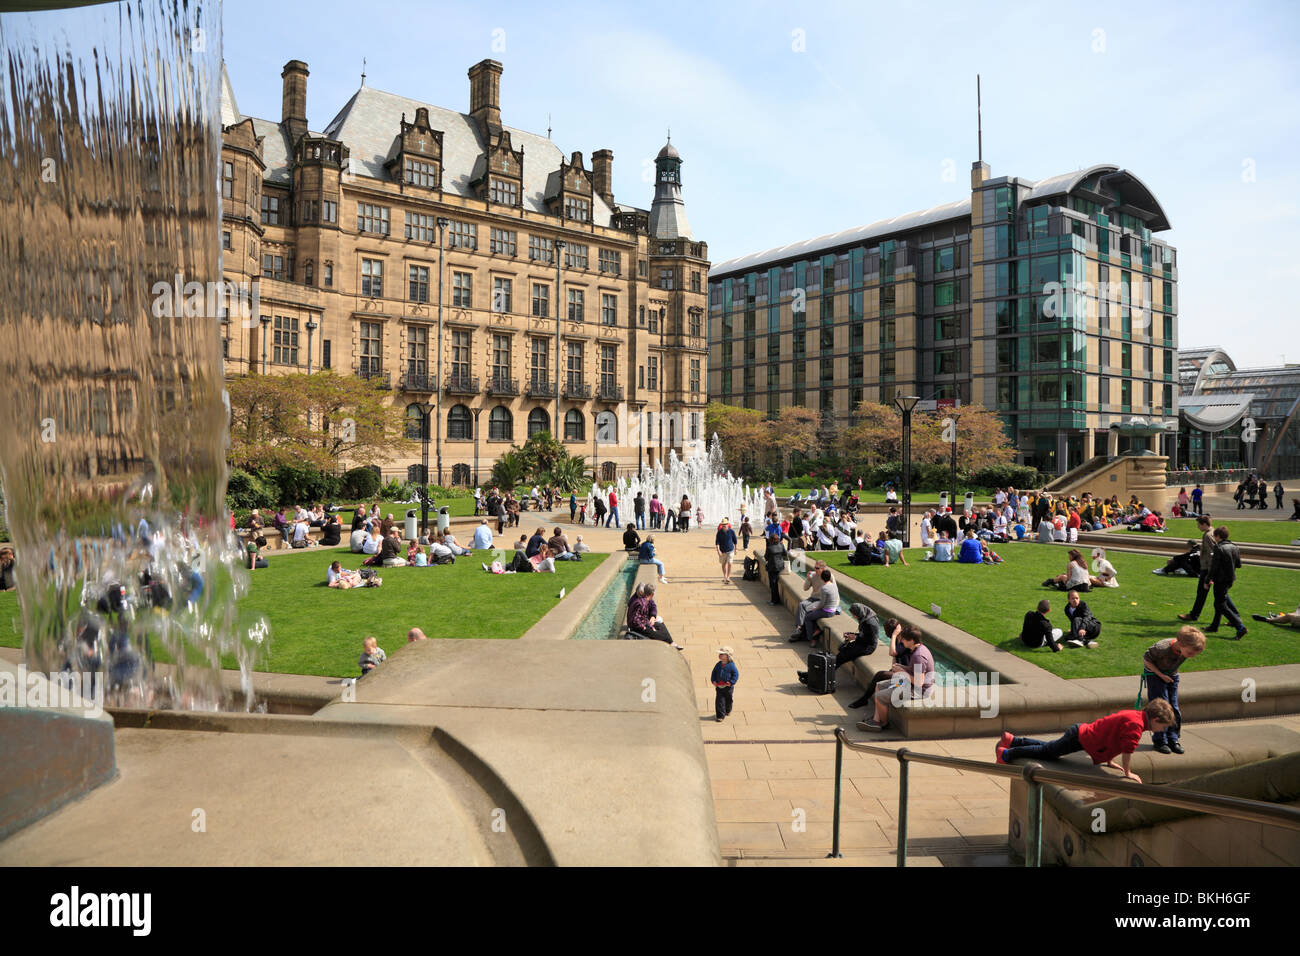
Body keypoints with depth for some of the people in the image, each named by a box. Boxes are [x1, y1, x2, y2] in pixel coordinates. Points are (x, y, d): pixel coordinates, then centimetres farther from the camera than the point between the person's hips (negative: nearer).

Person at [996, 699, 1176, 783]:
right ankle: (1007, 754, 5)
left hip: (1081, 732, 9)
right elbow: (1127, 750, -23)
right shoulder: (1135, 725, -20)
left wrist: (1109, 761, 24)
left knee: (1047, 748, 20)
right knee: (1046, 751, 0)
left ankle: (1012, 740, 25)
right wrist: (1127, 773, -10)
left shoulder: (1133, 715, 11)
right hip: (1082, 738, -9)